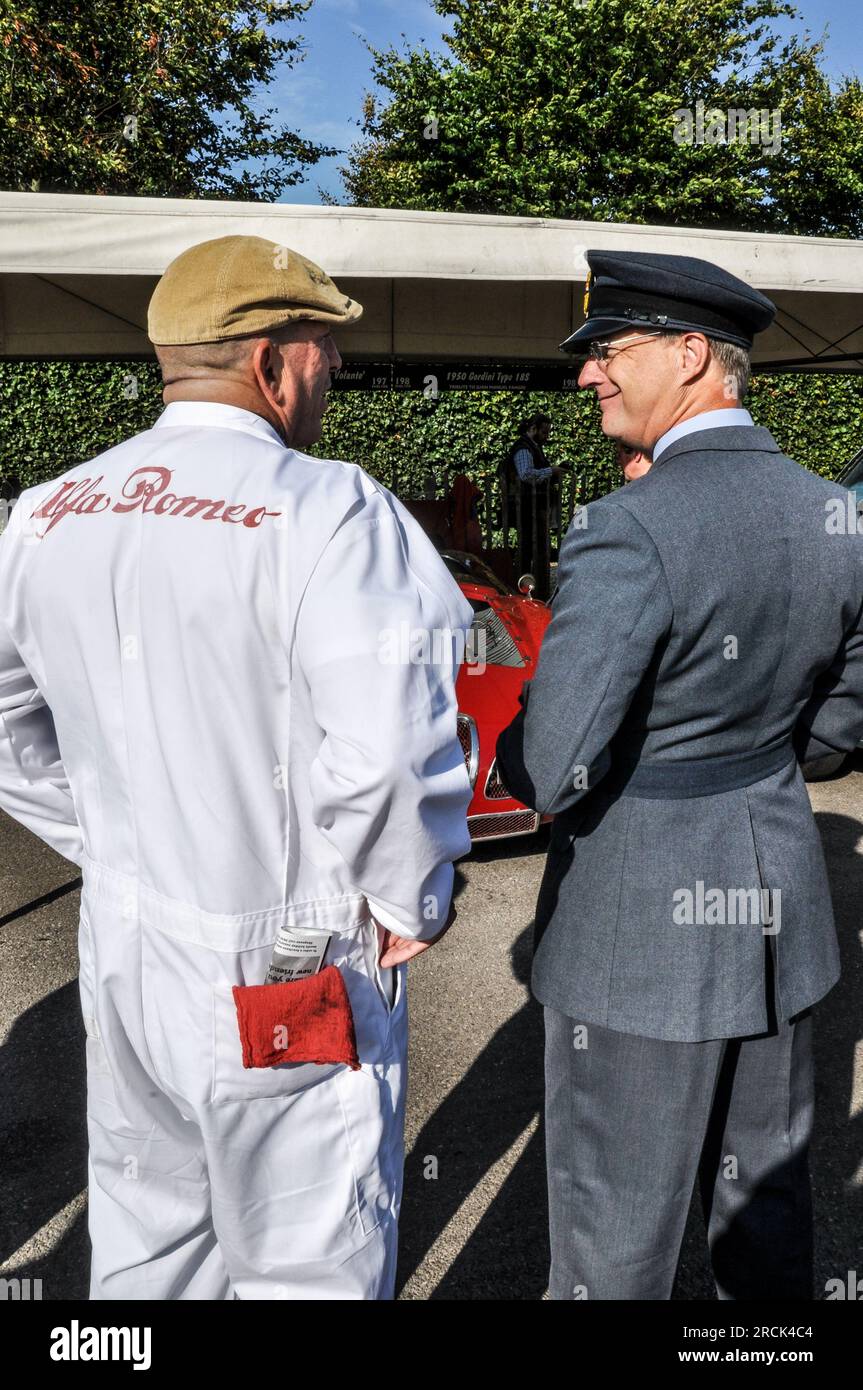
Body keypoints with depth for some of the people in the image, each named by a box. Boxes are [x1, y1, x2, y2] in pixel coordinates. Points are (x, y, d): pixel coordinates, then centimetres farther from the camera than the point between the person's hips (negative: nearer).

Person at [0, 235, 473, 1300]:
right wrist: (412, 903, -12)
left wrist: (109, 844, 13)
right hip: (285, 969, -6)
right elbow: (387, 753, -29)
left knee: (145, 1244, 27)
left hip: (122, 945, 7)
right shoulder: (327, 510, -20)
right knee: (305, 1261, 16)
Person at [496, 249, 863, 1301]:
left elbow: (552, 771, -26)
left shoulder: (629, 531, -24)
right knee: (764, 1196, 26)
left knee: (617, 1232, 15)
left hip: (642, 926, -7)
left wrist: (513, 756, -5)